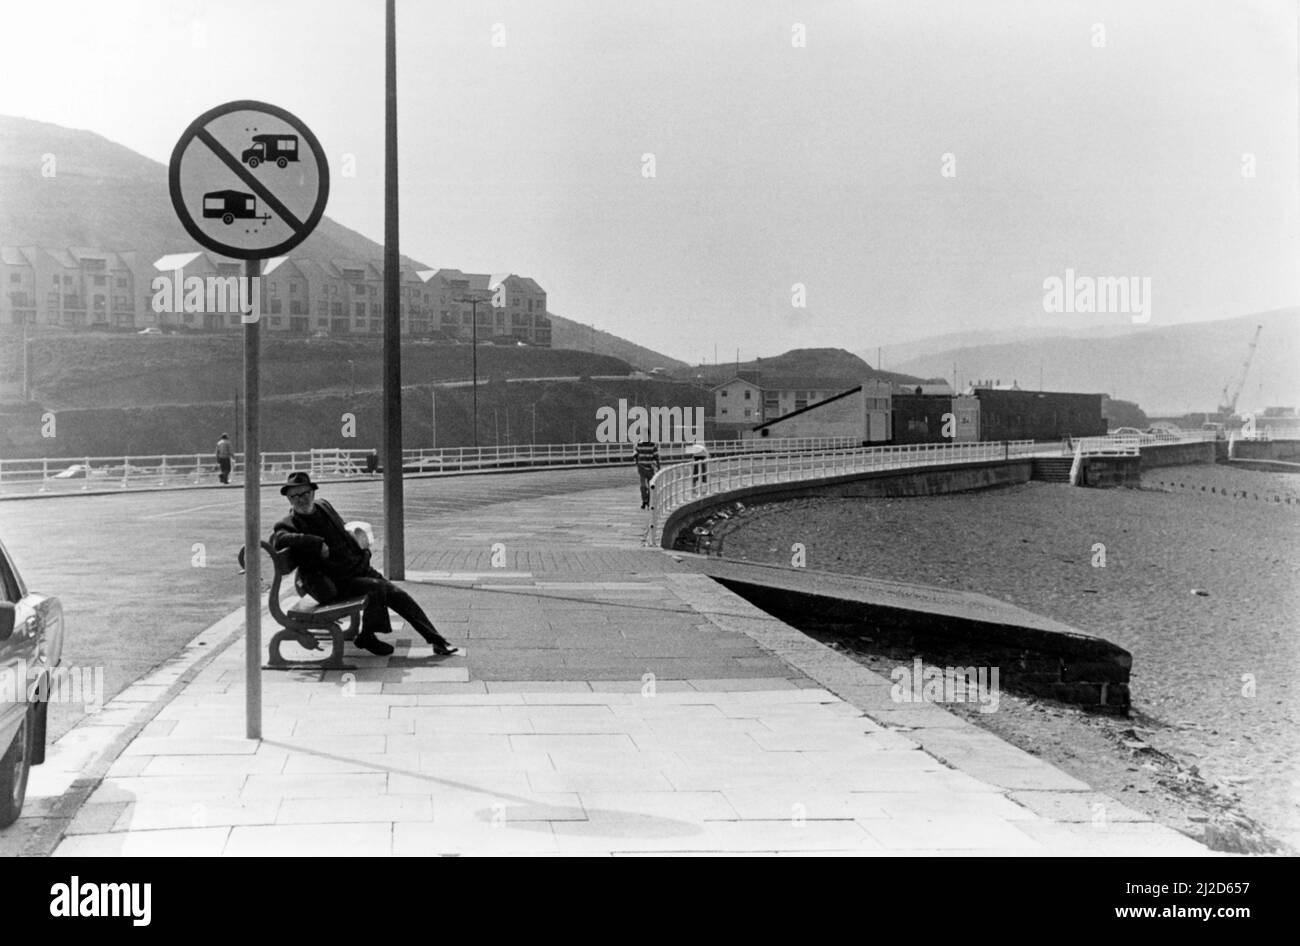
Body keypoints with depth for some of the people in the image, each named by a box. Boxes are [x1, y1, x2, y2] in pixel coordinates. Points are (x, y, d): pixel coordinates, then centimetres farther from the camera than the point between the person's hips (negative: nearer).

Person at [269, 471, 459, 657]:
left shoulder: (323, 506, 10)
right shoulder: (289, 524, -11)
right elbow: (279, 539, -36)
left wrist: (362, 554, 15)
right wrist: (318, 544, -38)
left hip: (360, 568, 7)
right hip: (338, 583, -7)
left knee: (399, 595, -2)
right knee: (377, 587, -29)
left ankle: (437, 640, 3)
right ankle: (366, 637, -11)